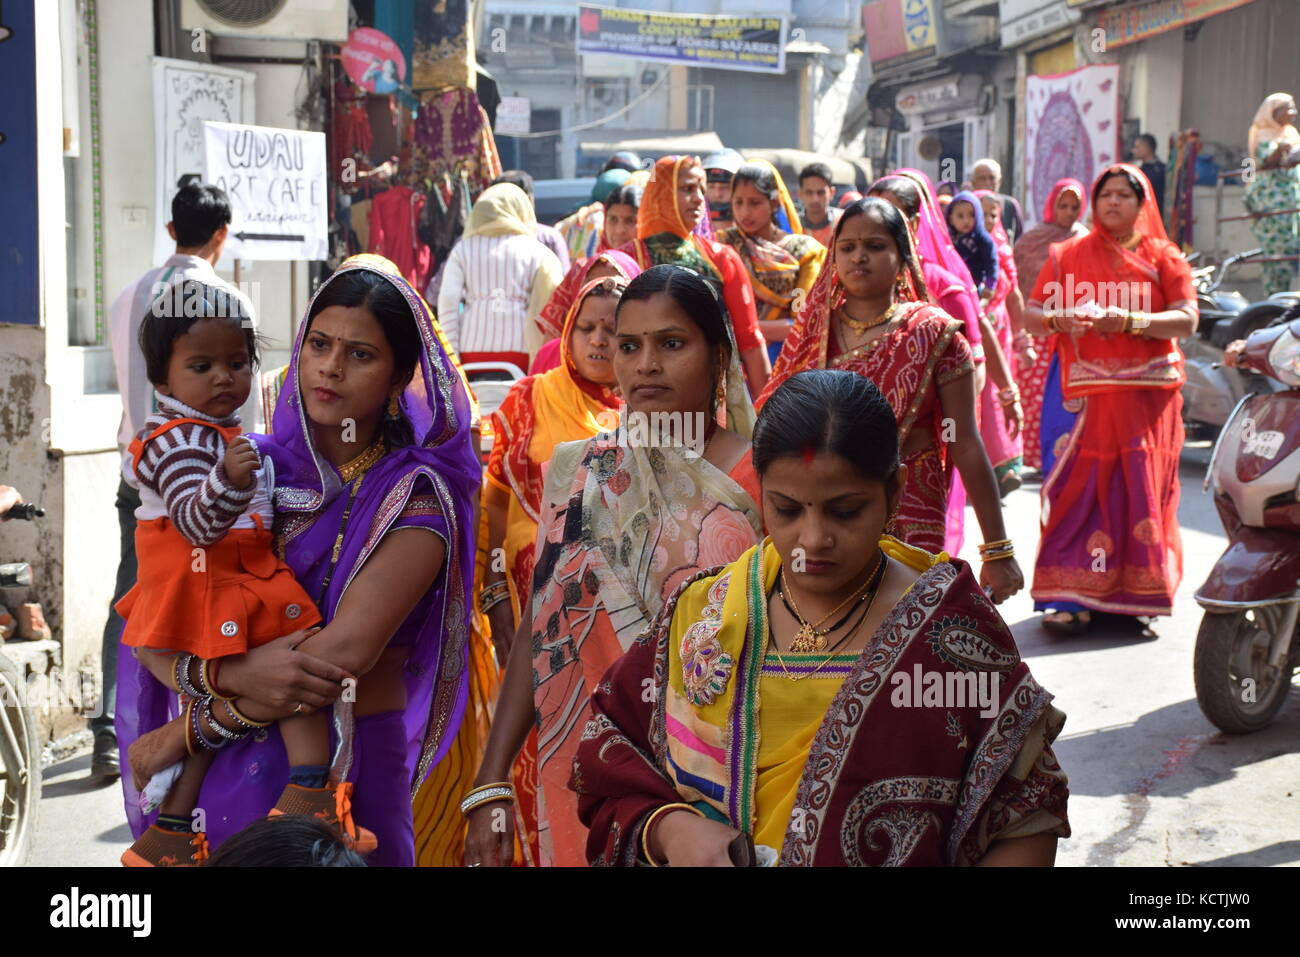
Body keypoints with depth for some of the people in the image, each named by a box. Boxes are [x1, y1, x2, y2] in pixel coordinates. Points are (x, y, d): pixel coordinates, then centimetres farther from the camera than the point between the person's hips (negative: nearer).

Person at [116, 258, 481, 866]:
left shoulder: (415, 495, -8)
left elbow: (347, 650, -20)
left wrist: (187, 730, -14)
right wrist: (235, 675, -24)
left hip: (349, 767, -3)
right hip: (223, 768, 3)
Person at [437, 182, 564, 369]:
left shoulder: (463, 249, 14)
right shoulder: (537, 252, 10)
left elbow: (447, 299, 3)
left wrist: (451, 355, 2)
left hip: (472, 349, 1)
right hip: (519, 348, -1)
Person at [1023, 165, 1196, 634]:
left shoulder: (1164, 257, 9)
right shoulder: (1068, 255, 13)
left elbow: (1186, 320, -4)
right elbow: (1029, 314, 6)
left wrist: (1128, 321, -18)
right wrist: (1057, 319, -16)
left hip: (1147, 394, 0)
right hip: (1082, 393, 0)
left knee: (1139, 489, -1)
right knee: (1079, 487, -7)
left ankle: (1134, 596, 6)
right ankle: (1072, 598, -7)